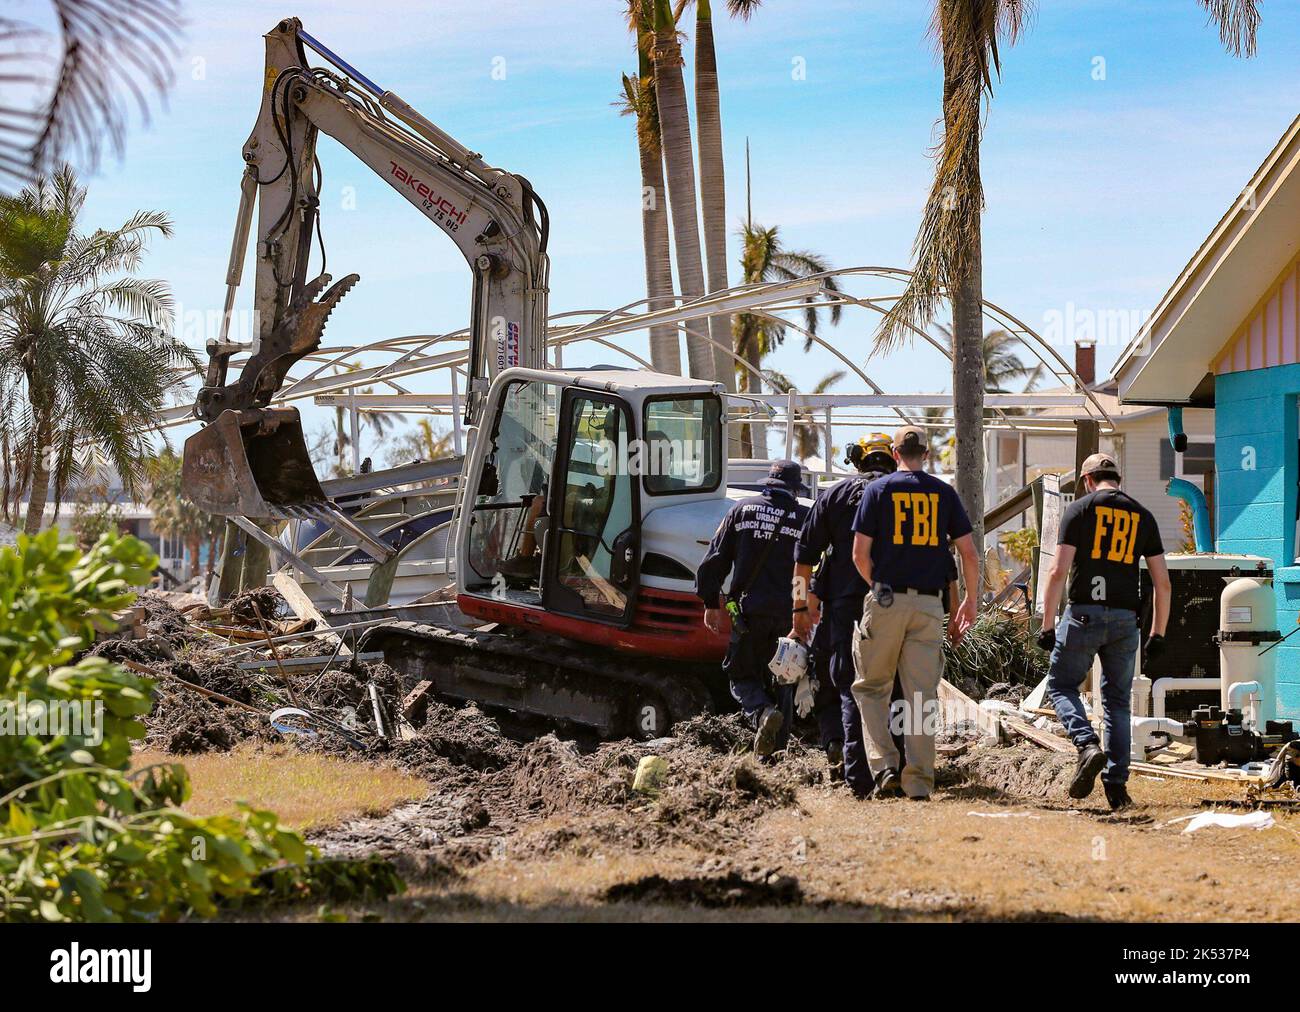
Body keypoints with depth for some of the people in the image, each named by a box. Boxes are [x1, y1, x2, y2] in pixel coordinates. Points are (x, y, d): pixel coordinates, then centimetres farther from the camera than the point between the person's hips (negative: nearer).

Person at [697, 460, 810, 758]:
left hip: (749, 608, -1)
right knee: (781, 681, 12)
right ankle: (774, 752, 9)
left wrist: (711, 602, 13)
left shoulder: (742, 509, 7)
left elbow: (715, 559, 7)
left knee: (742, 675, 10)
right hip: (789, 612, 1)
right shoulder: (805, 517, 4)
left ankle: (763, 713, -20)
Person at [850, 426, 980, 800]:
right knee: (922, 696, 4)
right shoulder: (944, 492, 7)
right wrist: (971, 601, 16)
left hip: (887, 601, -2)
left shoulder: (878, 489, 1)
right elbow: (969, 553, 5)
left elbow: (860, 553, -2)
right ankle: (919, 782, 2)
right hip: (930, 605, 2)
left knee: (871, 687, 11)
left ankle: (884, 765, -5)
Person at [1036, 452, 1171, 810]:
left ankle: (1088, 745, -16)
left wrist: (1047, 625, -2)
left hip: (1083, 614, -3)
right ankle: (1117, 784, 5)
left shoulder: (1079, 509, 1)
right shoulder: (1143, 516, 12)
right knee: (1118, 701, 12)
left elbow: (1058, 571, -7)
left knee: (1061, 685, 10)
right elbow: (1162, 582, 9)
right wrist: (1158, 634, 16)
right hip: (1125, 620, 3)